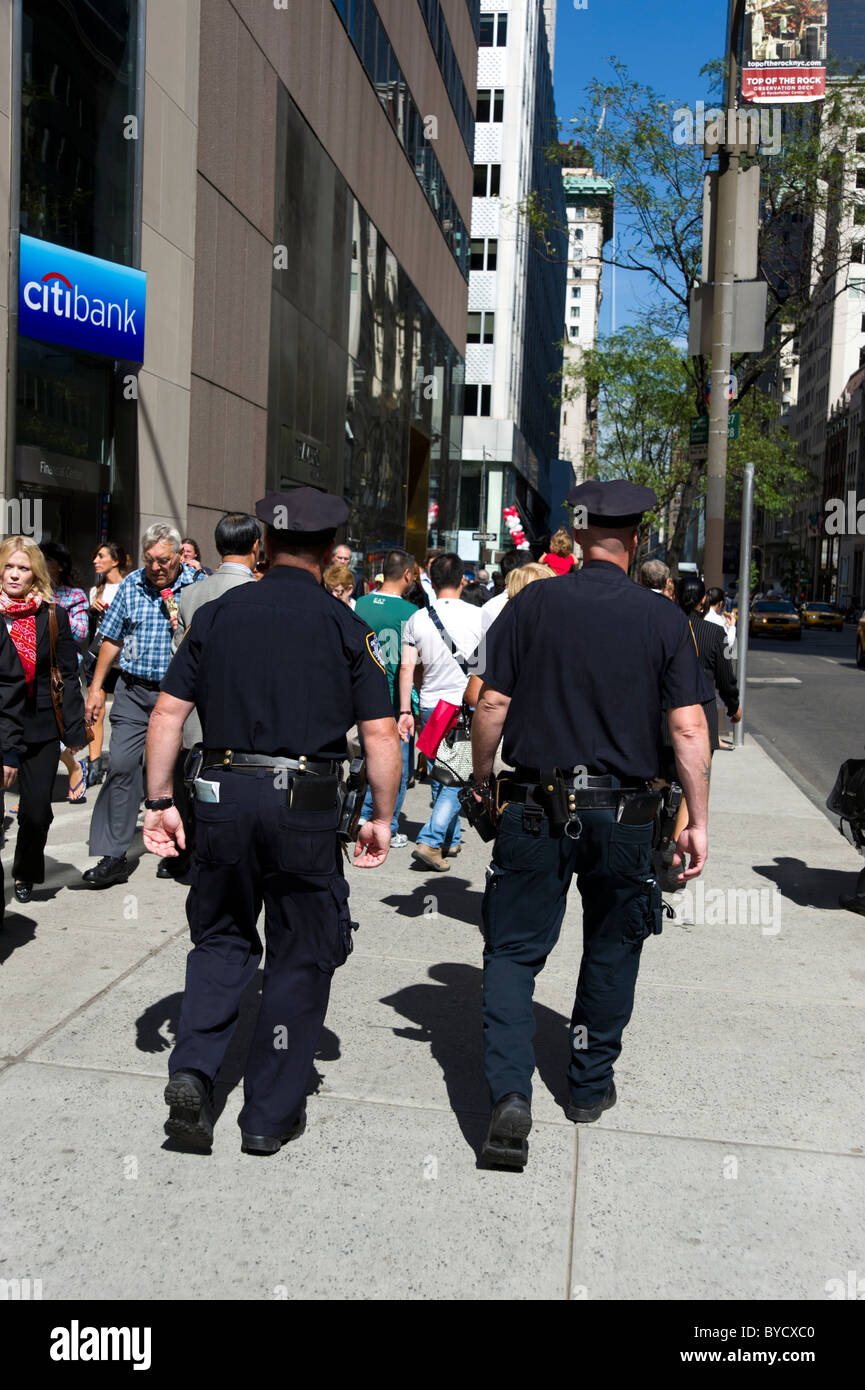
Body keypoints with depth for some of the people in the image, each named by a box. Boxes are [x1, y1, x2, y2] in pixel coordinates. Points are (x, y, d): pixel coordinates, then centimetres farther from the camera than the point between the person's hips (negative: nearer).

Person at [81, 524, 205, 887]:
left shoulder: (199, 585, -2)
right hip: (134, 692, 2)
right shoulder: (131, 585, 6)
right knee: (121, 766, -7)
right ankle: (112, 856, -1)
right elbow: (112, 639, 12)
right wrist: (96, 687, 10)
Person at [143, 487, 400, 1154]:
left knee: (222, 937, 22)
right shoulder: (345, 625, -1)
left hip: (222, 794, 3)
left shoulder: (217, 613, 5)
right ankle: (271, 1115, 20)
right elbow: (381, 734, -6)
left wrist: (161, 801, 10)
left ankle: (193, 1071, 6)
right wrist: (382, 818, 4)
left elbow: (168, 713, 3)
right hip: (306, 804, -2)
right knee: (301, 956, 12)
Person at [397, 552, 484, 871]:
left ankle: (450, 840, 26)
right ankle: (430, 841, -12)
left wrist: (405, 710, 1)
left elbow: (406, 667, -3)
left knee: (439, 776, 16)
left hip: (431, 706, 3)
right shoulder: (478, 616, -7)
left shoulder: (417, 619, -1)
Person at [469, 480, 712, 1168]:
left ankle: (510, 1092, -7)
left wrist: (482, 779, 11)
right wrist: (697, 820, 1)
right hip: (623, 814, 1)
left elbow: (492, 704, -4)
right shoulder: (664, 620, -3)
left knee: (513, 950, 7)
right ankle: (590, 1085, 31)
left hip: (536, 807, -1)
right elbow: (689, 727, -6)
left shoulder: (532, 604, -4)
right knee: (611, 950, 19)